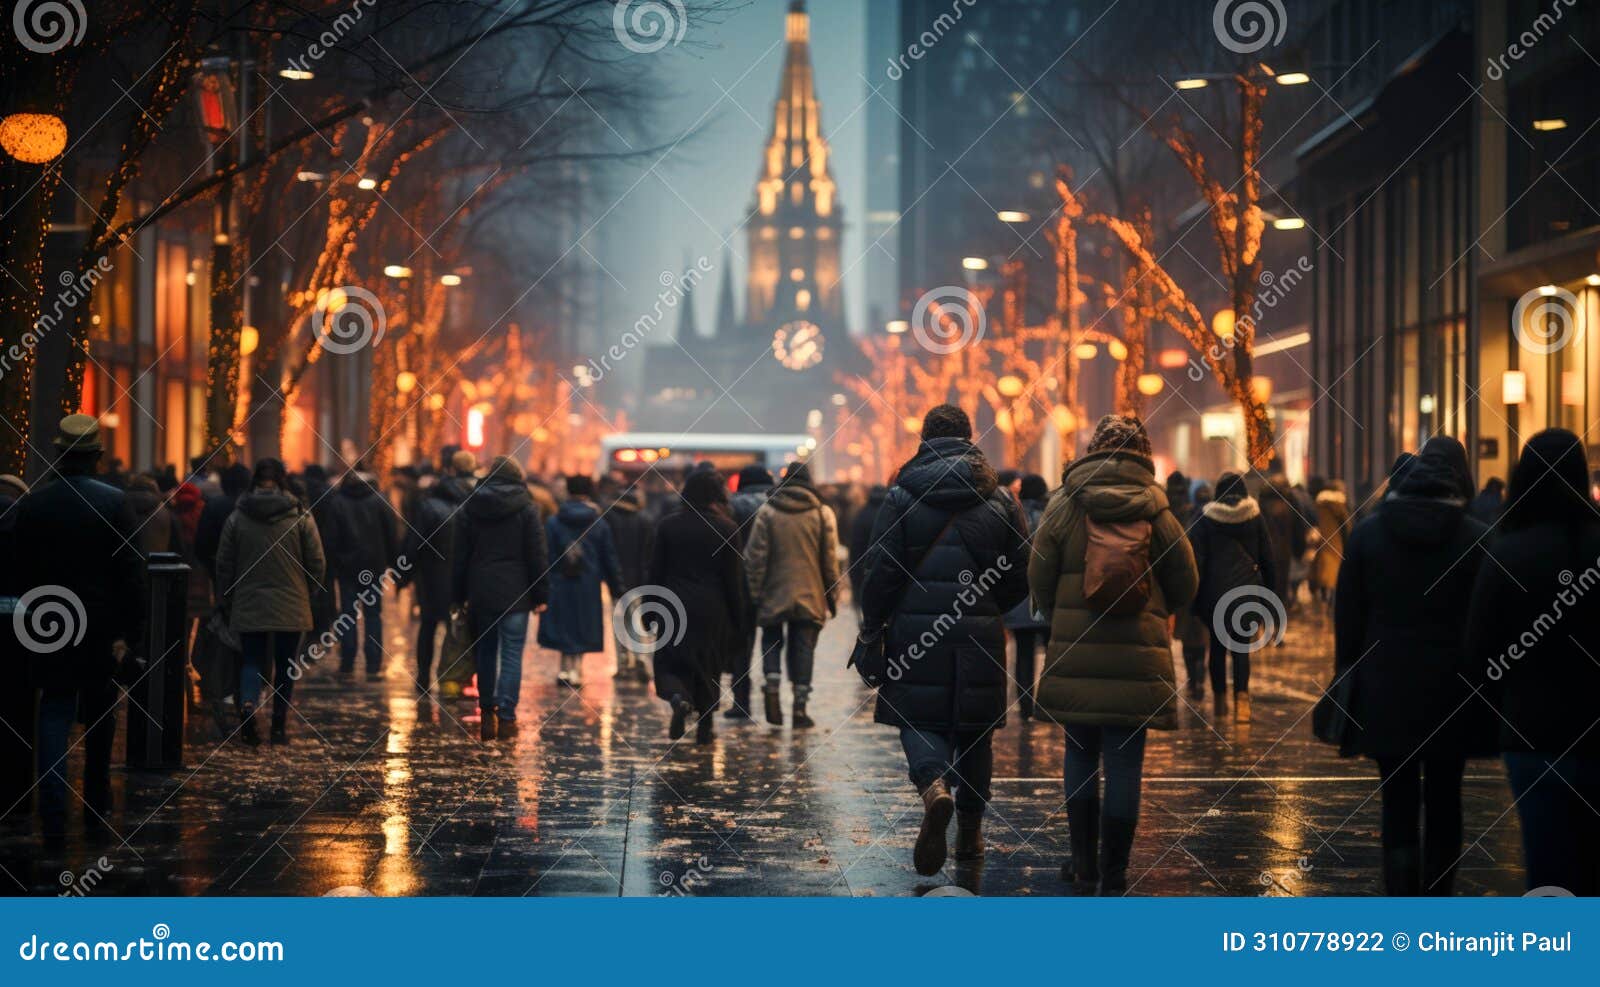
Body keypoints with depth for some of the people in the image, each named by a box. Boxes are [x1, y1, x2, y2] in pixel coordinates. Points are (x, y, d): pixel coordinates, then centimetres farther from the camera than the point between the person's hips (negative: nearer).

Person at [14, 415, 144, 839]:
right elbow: (130, 570, -10)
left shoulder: (30, 503, -2)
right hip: (101, 625, -1)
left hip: (45, 627, 1)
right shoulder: (112, 501, -8)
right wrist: (128, 630, -7)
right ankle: (96, 807, 24)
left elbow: (18, 567, 2)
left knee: (54, 714, 4)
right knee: (99, 717, 15)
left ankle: (53, 815, -8)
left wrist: (28, 616, 11)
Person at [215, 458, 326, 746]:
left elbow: (224, 564, 4)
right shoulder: (301, 517, -4)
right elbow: (318, 563, -1)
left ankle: (248, 704, -19)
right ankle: (279, 726, 10)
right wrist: (308, 594, 14)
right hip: (291, 608, -1)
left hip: (248, 606, 1)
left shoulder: (237, 518, 0)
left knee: (252, 662, 8)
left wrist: (227, 600, 16)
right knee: (285, 666, 9)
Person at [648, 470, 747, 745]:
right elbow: (734, 580, -3)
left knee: (669, 663, 7)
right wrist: (738, 620, 3)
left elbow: (655, 571, 2)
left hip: (674, 607, 0)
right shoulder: (725, 528, -5)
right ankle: (704, 727, 11)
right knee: (709, 667, 12)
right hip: (712, 609, 0)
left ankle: (678, 697, -24)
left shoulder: (668, 525, 0)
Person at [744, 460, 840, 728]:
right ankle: (800, 706, 2)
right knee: (803, 648, 6)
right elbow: (830, 560, 1)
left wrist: (755, 592, 3)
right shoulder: (822, 513, 0)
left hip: (774, 595, 0)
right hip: (810, 597, 0)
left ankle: (772, 686, -8)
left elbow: (755, 555, -3)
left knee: (772, 641, 15)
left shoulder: (767, 512, -2)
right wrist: (832, 597, 8)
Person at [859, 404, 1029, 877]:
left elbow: (881, 571, -5)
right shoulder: (1000, 500, 5)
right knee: (974, 728, 11)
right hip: (980, 637, 2)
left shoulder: (902, 497, -3)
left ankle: (935, 788, -28)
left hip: (916, 629, -2)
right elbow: (1021, 577, 6)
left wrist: (872, 626, 6)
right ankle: (969, 833, 17)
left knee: (918, 719, 3)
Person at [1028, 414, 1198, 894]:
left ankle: (1085, 864, 15)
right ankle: (1113, 876, 3)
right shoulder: (1156, 510, 1)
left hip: (1074, 655, 0)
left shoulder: (1065, 504, -1)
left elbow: (1039, 582, 0)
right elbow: (1185, 585, 6)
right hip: (1139, 655, 0)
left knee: (1080, 755, 14)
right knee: (1124, 764, 2)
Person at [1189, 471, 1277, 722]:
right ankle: (1241, 697, -17)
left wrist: (1195, 597, 0)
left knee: (1217, 645, 13)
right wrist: (1271, 593, 14)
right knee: (1241, 646, 1)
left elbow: (1196, 559, -4)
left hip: (1214, 591, 0)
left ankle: (1220, 700, 19)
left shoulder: (1206, 518, -2)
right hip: (1246, 591, 0)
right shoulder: (1255, 517, 3)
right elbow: (1269, 558, 6)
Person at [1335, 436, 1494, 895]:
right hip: (1452, 696, 0)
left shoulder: (1367, 533, 0)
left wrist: (1347, 677, 9)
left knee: (1398, 806, 3)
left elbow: (1347, 616, 2)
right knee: (1443, 805, 12)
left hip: (1385, 695, 0)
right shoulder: (1477, 537, -6)